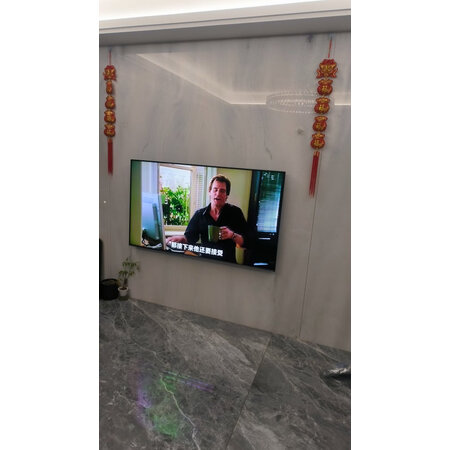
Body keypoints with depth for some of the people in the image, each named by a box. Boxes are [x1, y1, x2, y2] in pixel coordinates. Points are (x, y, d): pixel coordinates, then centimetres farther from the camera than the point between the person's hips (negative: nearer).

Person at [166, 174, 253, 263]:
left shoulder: (235, 212, 1)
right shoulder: (199, 214, 8)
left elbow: (248, 242, -1)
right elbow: (190, 237, 6)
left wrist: (232, 235, -18)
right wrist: (180, 238, -15)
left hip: (228, 262, -2)